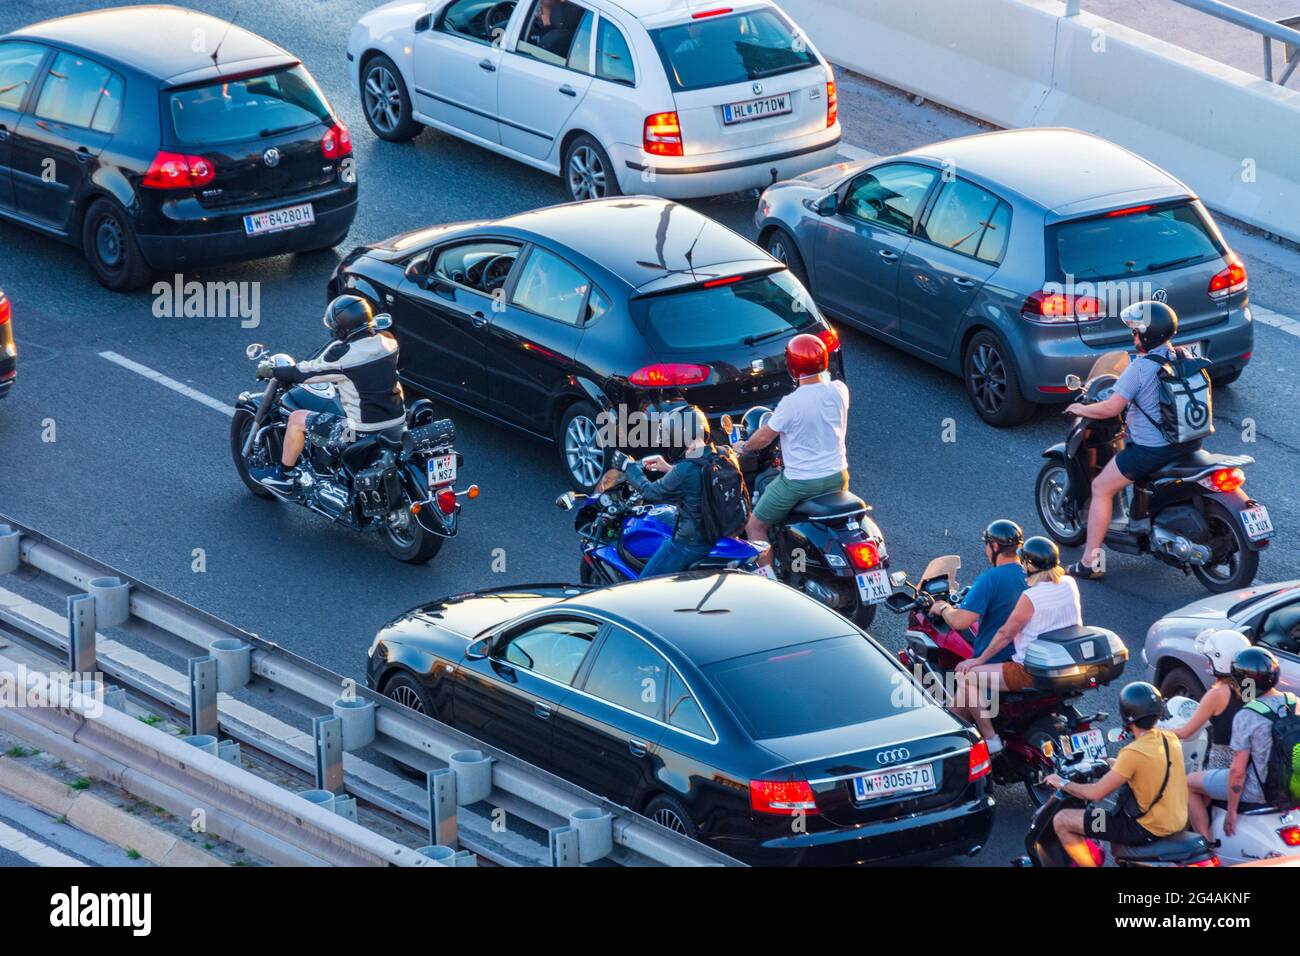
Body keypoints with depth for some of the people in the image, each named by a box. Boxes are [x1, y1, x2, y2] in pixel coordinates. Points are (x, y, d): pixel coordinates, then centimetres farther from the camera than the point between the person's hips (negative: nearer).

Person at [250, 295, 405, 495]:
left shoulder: (341, 355, -19)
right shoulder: (388, 343, -2)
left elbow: (302, 373, -5)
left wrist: (270, 371, 11)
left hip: (362, 433, -6)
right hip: (398, 426, 6)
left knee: (297, 419, 10)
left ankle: (284, 477, 25)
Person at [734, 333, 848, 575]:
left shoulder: (791, 403, -23)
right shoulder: (839, 391, -9)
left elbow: (763, 439, -10)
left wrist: (742, 447, 9)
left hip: (799, 481, -5)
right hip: (837, 477, 5)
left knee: (754, 527, 9)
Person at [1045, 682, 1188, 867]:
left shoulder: (1133, 753, -23)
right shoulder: (1171, 740, 0)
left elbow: (1095, 793, -18)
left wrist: (1062, 783, -1)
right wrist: (1114, 764, 30)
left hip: (1149, 829, -8)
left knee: (1061, 821, -5)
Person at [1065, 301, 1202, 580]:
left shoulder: (1139, 368, -18)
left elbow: (1111, 408, -18)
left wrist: (1081, 409, 0)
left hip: (1153, 449, -8)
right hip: (1191, 441, 8)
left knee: (1101, 487, 6)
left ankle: (1090, 562, 4)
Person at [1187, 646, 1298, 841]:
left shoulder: (1246, 717, -23)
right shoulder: (1294, 703, -5)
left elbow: (1237, 771, -20)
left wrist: (1232, 812, -10)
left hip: (1258, 790, -7)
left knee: (1190, 783, 13)